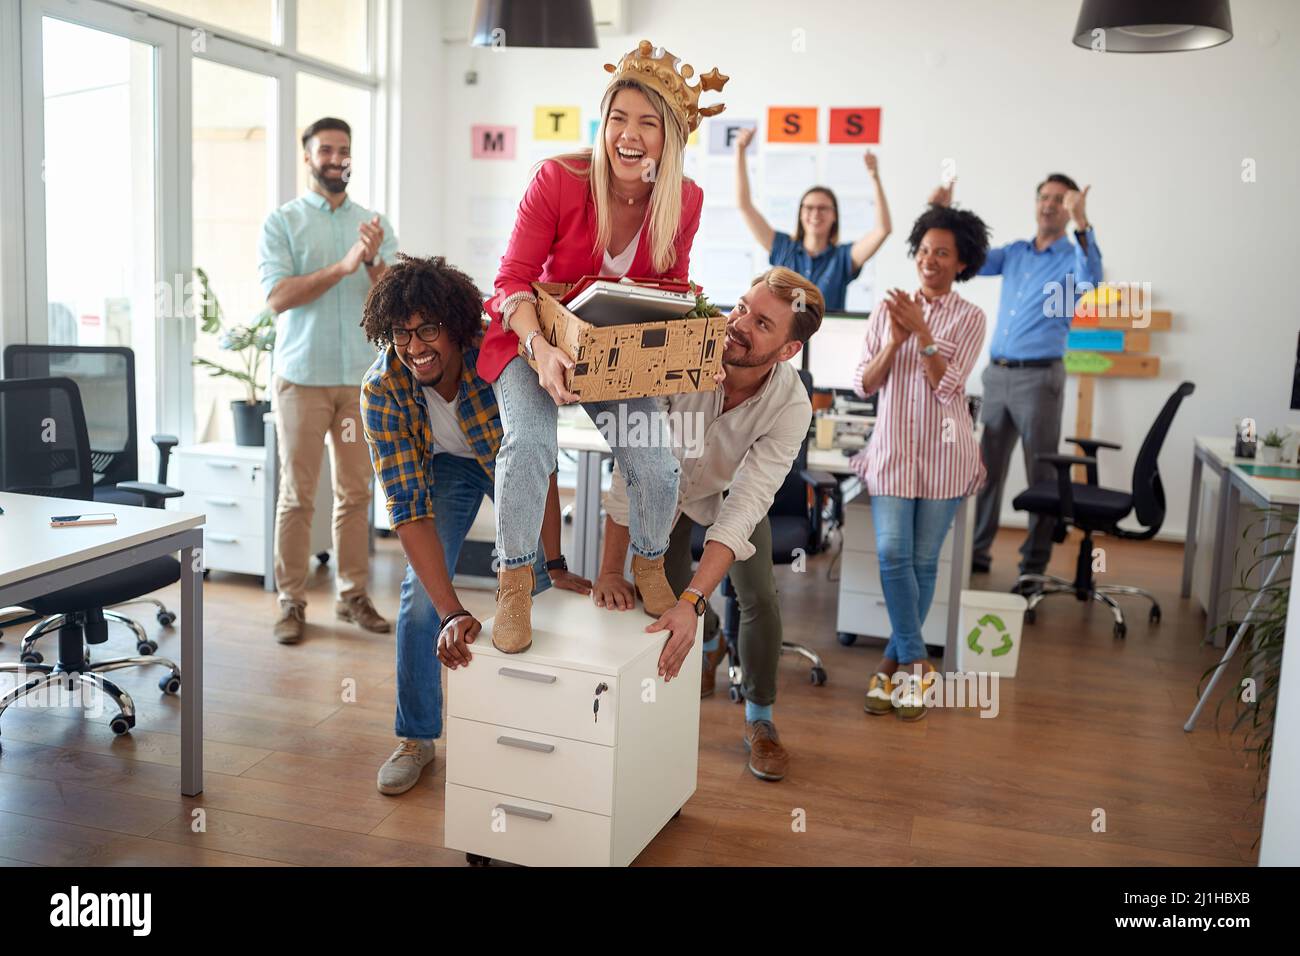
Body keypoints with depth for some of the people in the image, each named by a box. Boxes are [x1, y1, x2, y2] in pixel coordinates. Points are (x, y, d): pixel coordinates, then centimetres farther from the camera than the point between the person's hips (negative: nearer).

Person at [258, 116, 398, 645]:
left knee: (355, 492, 7)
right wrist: (344, 266, -19)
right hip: (302, 377, -3)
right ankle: (291, 601, 10)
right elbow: (279, 297, -12)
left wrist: (375, 261, -17)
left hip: (361, 377, 3)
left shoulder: (375, 224, 10)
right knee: (296, 496, 1)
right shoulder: (282, 221, 1)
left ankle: (352, 595, 18)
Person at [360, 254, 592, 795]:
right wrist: (453, 613, -43)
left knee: (537, 585, -5)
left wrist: (554, 564, -29)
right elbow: (409, 508, -36)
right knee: (422, 589, -10)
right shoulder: (381, 392, -33)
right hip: (444, 462, 1)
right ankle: (416, 739, 7)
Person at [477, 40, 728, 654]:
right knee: (530, 442, -29)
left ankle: (649, 568, 25)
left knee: (657, 467, -9)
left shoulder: (685, 200, -11)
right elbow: (513, 279, -20)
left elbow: (674, 290, 4)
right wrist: (539, 347, -38)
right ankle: (514, 586, -8)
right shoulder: (558, 179, -23)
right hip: (536, 338, -3)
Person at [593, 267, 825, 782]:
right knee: (668, 594, 4)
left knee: (759, 597, -14)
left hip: (736, 491, 0)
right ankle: (710, 642, 43)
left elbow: (743, 508, -40)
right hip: (673, 485, 1)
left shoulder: (791, 406, -35)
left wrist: (692, 603, -49)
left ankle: (759, 719, 10)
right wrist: (610, 570, -34)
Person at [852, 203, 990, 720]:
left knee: (924, 560, 3)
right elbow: (864, 384, 1)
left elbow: (947, 386, -12)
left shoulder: (970, 318, -1)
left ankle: (895, 663, 14)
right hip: (893, 449, 1)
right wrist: (894, 341, -14)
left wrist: (922, 333, -20)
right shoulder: (886, 308, 5)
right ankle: (915, 664, 0)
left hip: (943, 453, -1)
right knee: (892, 553, -10)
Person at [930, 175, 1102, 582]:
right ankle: (977, 550, 19)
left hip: (1039, 377, -5)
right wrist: (944, 215, -2)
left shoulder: (1073, 257, -1)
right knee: (987, 469, 10)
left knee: (1041, 475, -1)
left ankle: (1034, 566, 6)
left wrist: (1081, 223, -37)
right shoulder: (1014, 252, 15)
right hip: (996, 373, 5)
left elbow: (1090, 278, -23)